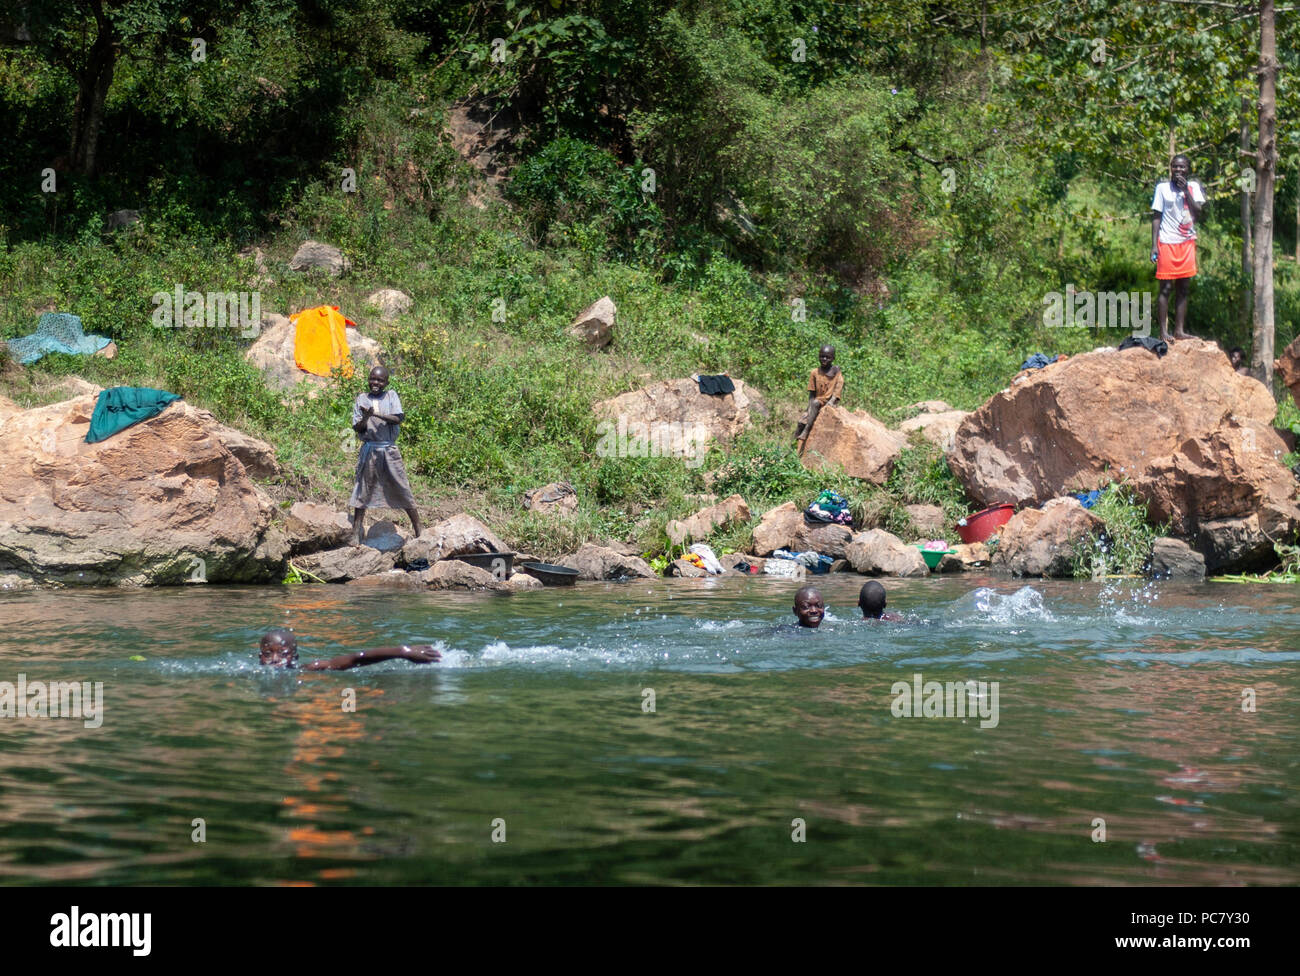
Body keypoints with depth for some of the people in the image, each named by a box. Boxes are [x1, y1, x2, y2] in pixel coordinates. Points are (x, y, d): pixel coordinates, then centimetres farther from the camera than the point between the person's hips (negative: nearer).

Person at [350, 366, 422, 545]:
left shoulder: (391, 396, 5)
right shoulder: (362, 398, 7)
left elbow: (398, 419, -10)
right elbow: (357, 427, 3)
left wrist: (376, 414, -19)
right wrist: (366, 417, -18)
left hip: (389, 450, -1)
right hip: (369, 450, 1)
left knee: (402, 490, 0)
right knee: (362, 490, 0)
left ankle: (419, 531, 6)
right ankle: (356, 534, 6)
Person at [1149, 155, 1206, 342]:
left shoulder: (1193, 187, 8)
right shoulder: (1162, 188, 0)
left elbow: (1198, 213, -3)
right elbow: (1156, 217, -1)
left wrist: (1185, 191, -11)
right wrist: (1154, 245, -8)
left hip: (1187, 242, 4)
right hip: (1167, 242, -4)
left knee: (1182, 288, 6)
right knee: (1165, 288, -4)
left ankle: (1179, 330, 10)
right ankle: (1163, 332, -4)